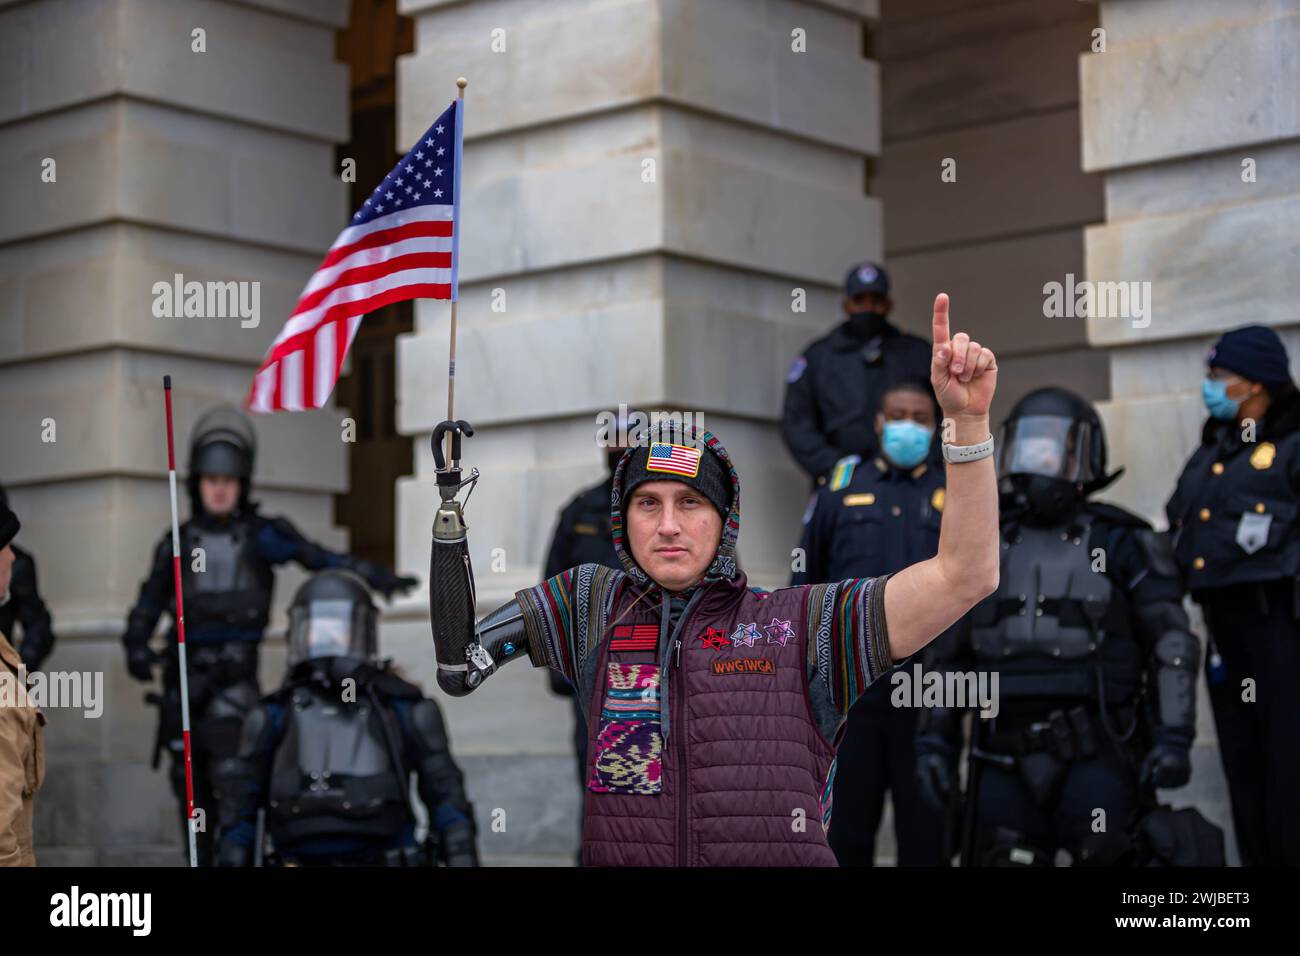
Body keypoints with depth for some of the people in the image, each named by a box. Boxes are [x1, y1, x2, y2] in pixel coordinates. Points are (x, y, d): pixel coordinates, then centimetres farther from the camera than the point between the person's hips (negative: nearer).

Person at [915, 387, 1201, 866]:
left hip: (1095, 754, -4)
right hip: (1007, 757, 4)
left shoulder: (1120, 543, 1)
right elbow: (950, 652, 17)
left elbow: (1170, 645, -3)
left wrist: (1173, 737, -12)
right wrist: (934, 739, 9)